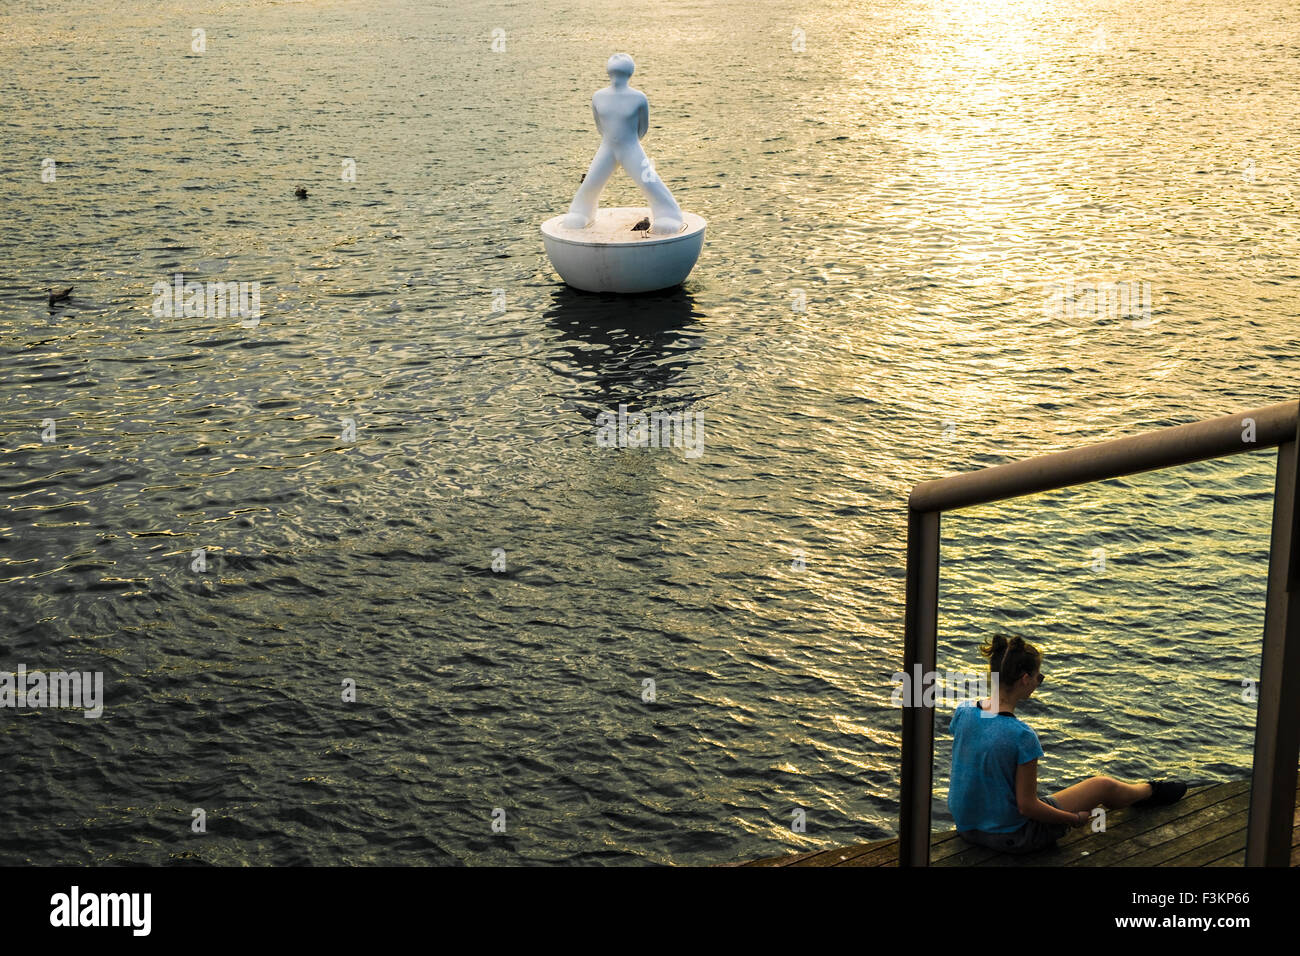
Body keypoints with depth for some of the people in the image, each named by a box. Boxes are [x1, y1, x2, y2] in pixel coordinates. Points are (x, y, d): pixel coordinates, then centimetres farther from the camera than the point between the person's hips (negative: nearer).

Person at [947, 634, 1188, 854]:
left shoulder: (962, 712, -11)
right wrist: (1076, 819, -7)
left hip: (966, 828, 6)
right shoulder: (1021, 736, -31)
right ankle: (1150, 791, 50)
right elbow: (1027, 806, -21)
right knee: (1104, 786, 16)